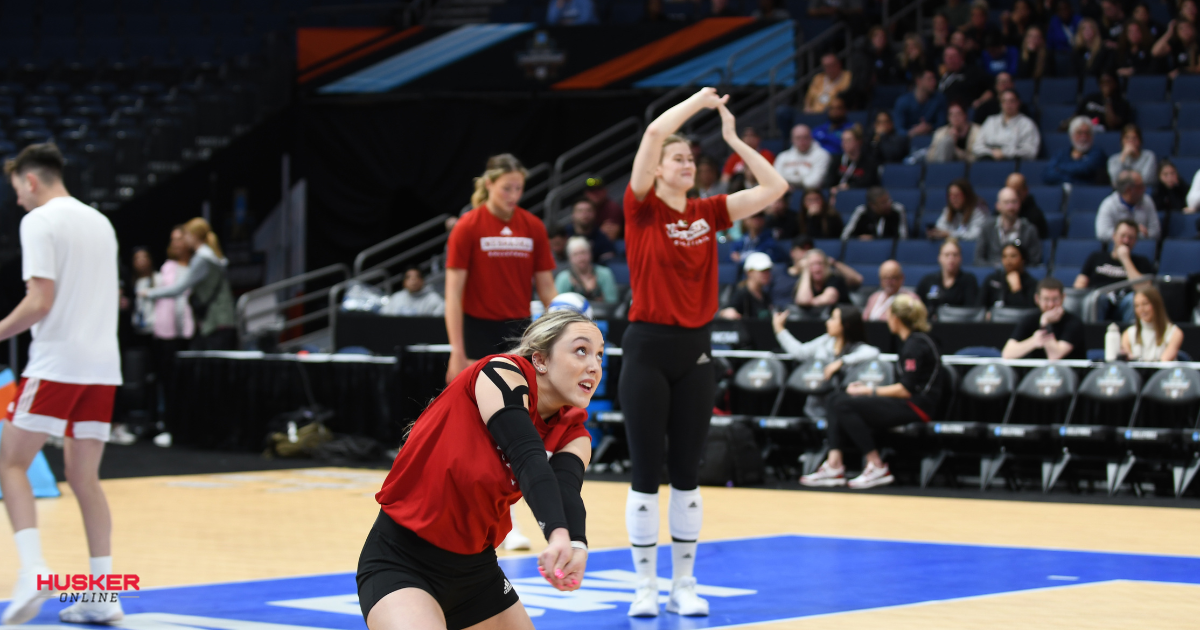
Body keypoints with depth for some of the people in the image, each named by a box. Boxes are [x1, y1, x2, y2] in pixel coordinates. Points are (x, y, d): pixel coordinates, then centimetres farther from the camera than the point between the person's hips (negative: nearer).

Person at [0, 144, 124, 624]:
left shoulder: (39, 222, -6)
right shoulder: (100, 222, 18)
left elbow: (40, 301, -15)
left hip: (56, 362, -7)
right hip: (103, 363, 7)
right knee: (84, 476, 11)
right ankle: (102, 596, 5)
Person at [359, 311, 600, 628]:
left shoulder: (572, 435, 0)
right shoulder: (503, 373, -16)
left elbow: (566, 490, -23)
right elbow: (528, 459, -32)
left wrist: (576, 544, -45)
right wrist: (558, 533, -49)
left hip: (476, 567, 8)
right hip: (400, 563, -7)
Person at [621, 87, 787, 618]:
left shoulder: (707, 213, 8)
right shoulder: (642, 208, -5)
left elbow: (774, 187, 5)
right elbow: (654, 134, -18)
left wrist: (733, 138, 2)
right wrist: (698, 100, -6)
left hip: (695, 351, 4)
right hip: (647, 348, -4)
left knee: (687, 473, 8)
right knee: (646, 474, -1)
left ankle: (684, 584, 14)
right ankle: (645, 587, 6)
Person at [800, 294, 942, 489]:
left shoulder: (916, 345, -13)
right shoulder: (912, 341, 18)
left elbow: (906, 390, -18)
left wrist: (870, 391, -9)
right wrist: (867, 388, 8)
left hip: (916, 407, -10)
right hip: (905, 405, 10)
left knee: (845, 405, -21)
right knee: (835, 400, 2)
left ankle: (877, 468, -16)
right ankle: (834, 465, -12)